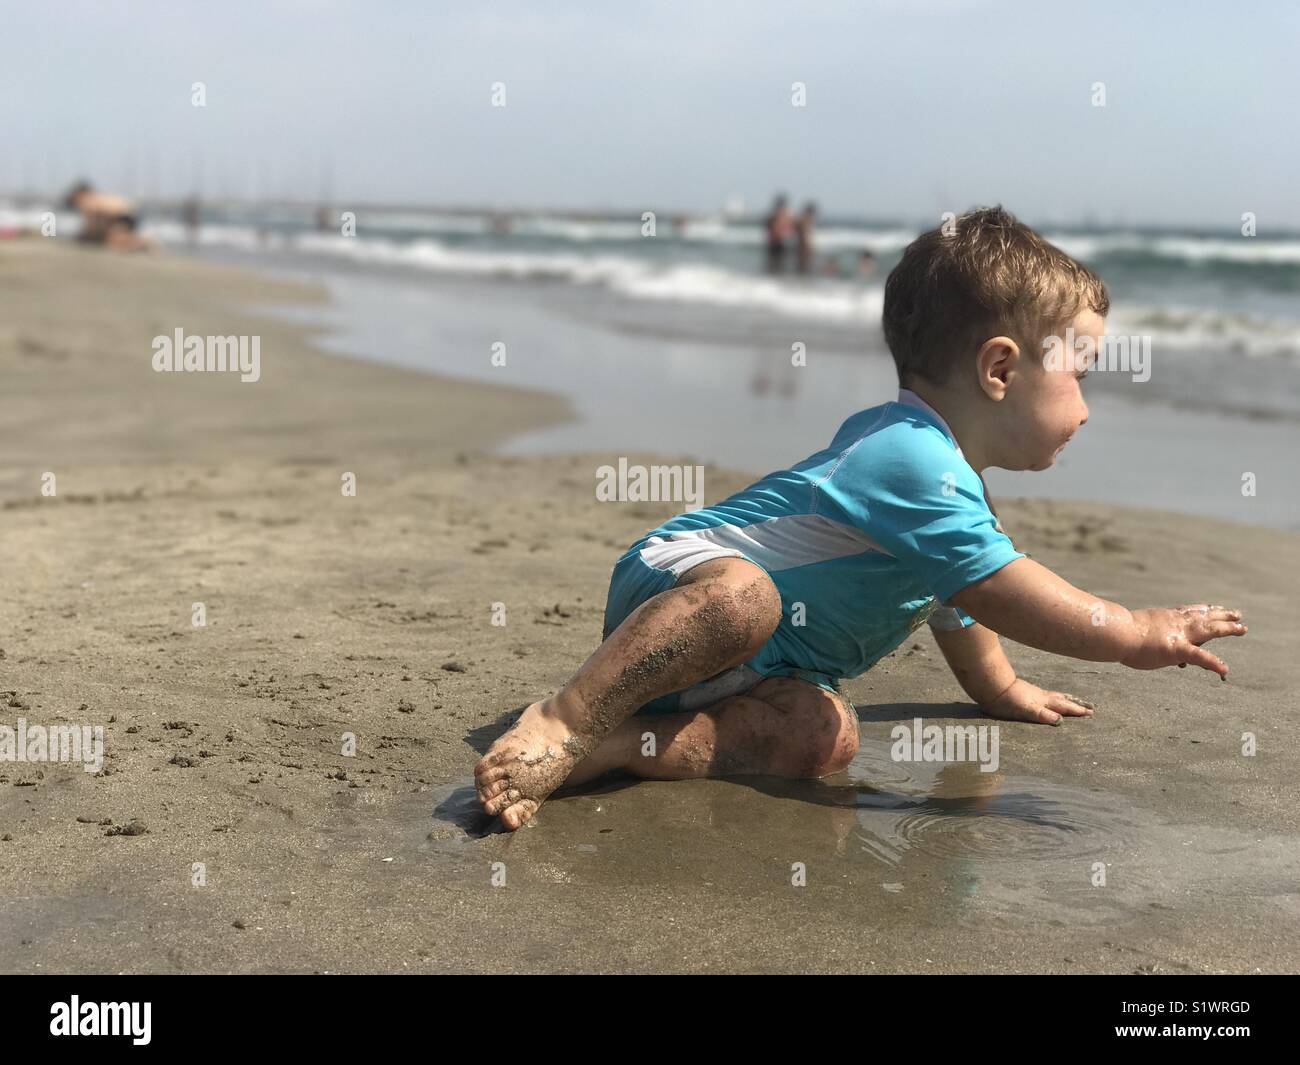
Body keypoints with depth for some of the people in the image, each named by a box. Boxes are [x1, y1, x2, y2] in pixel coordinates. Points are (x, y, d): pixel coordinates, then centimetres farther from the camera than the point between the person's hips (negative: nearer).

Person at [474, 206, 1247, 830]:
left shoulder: (922, 451, 12)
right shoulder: (914, 463, -22)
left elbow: (954, 595, 29)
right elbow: (1007, 594, -23)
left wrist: (999, 688, 39)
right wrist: (1140, 634, -14)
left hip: (762, 666, 10)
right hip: (672, 581, -9)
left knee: (825, 737, -18)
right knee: (742, 594, -42)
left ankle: (614, 747, -23)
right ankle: (565, 722, -32)